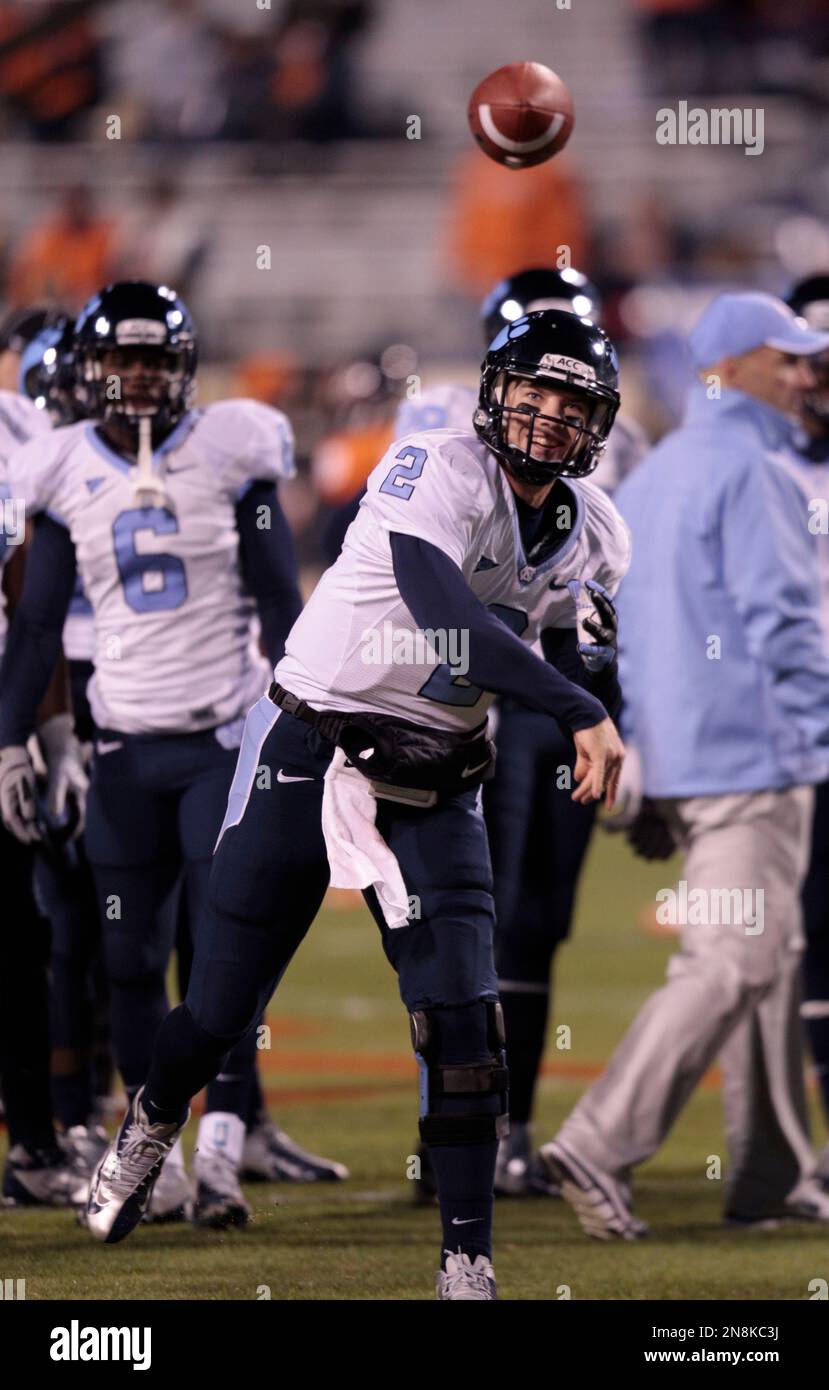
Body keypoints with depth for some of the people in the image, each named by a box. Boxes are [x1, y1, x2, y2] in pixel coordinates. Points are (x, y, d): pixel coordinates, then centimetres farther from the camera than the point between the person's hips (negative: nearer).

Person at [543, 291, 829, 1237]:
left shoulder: (647, 478, 18)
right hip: (751, 758, -10)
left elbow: (609, 638, 20)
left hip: (676, 763, 10)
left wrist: (648, 784, 22)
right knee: (730, 964, -10)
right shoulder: (746, 468, -11)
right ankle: (601, 1147, -17)